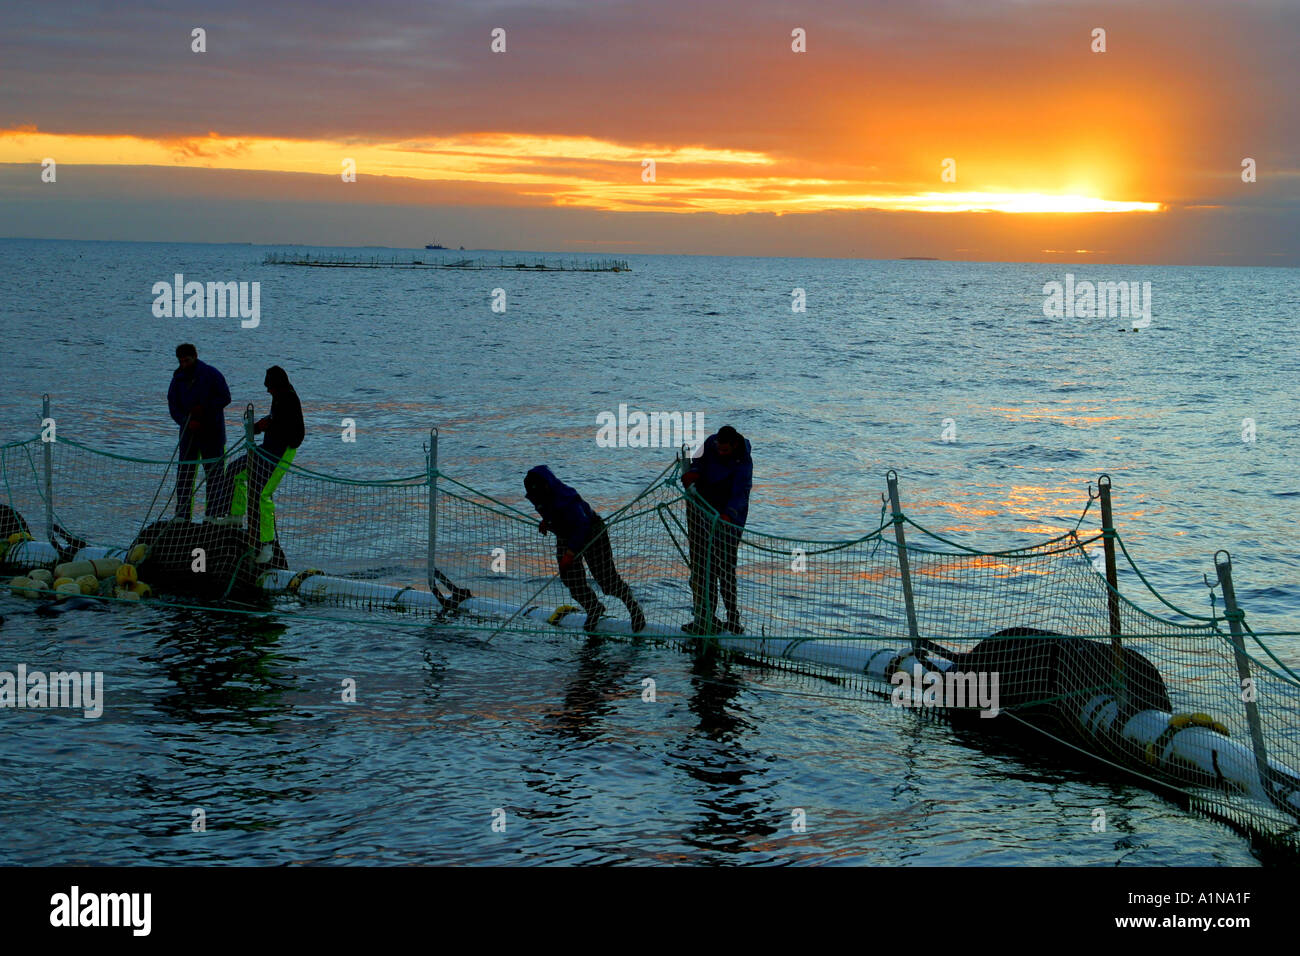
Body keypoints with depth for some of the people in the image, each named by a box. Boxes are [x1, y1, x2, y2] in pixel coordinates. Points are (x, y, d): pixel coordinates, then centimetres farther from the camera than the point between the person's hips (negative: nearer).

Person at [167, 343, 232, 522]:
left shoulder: (211, 374, -5)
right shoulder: (178, 379, 6)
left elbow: (225, 398, -6)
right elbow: (173, 407, 4)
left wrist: (204, 408, -17)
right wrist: (186, 421, -14)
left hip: (212, 432, -4)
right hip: (189, 432, 4)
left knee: (215, 471, -3)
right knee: (184, 473, 3)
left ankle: (213, 513, -1)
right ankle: (182, 514, 6)